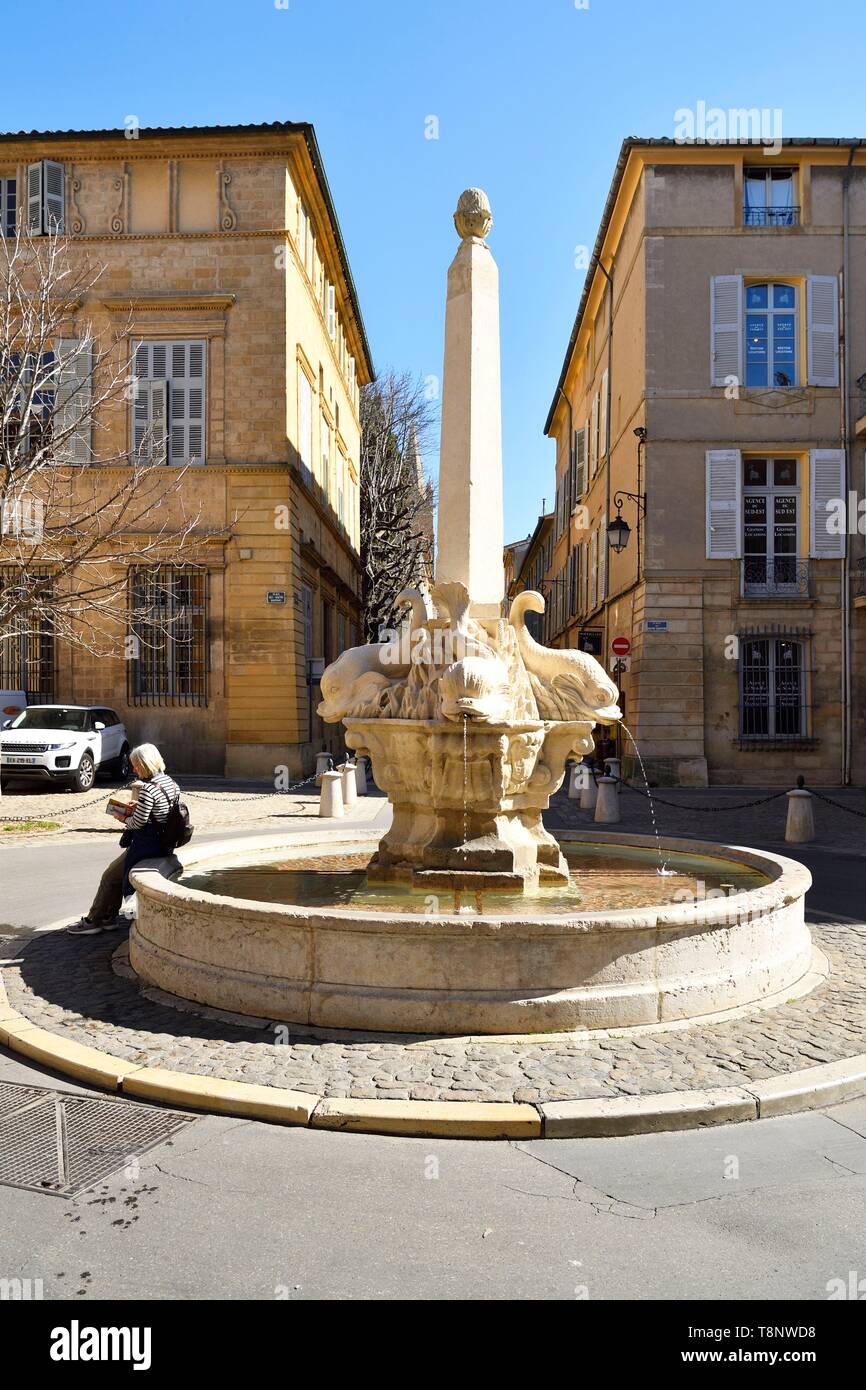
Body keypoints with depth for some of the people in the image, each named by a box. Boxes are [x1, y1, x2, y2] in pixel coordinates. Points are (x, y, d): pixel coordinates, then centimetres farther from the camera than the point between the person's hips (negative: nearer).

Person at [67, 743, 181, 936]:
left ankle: (93, 921, 18)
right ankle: (109, 917, 25)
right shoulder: (169, 781, 5)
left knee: (110, 876, 6)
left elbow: (138, 822, -18)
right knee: (115, 869, 21)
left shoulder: (148, 790, -23)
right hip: (163, 841, 9)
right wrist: (137, 809, 10)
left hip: (148, 846, -9)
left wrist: (126, 819, 2)